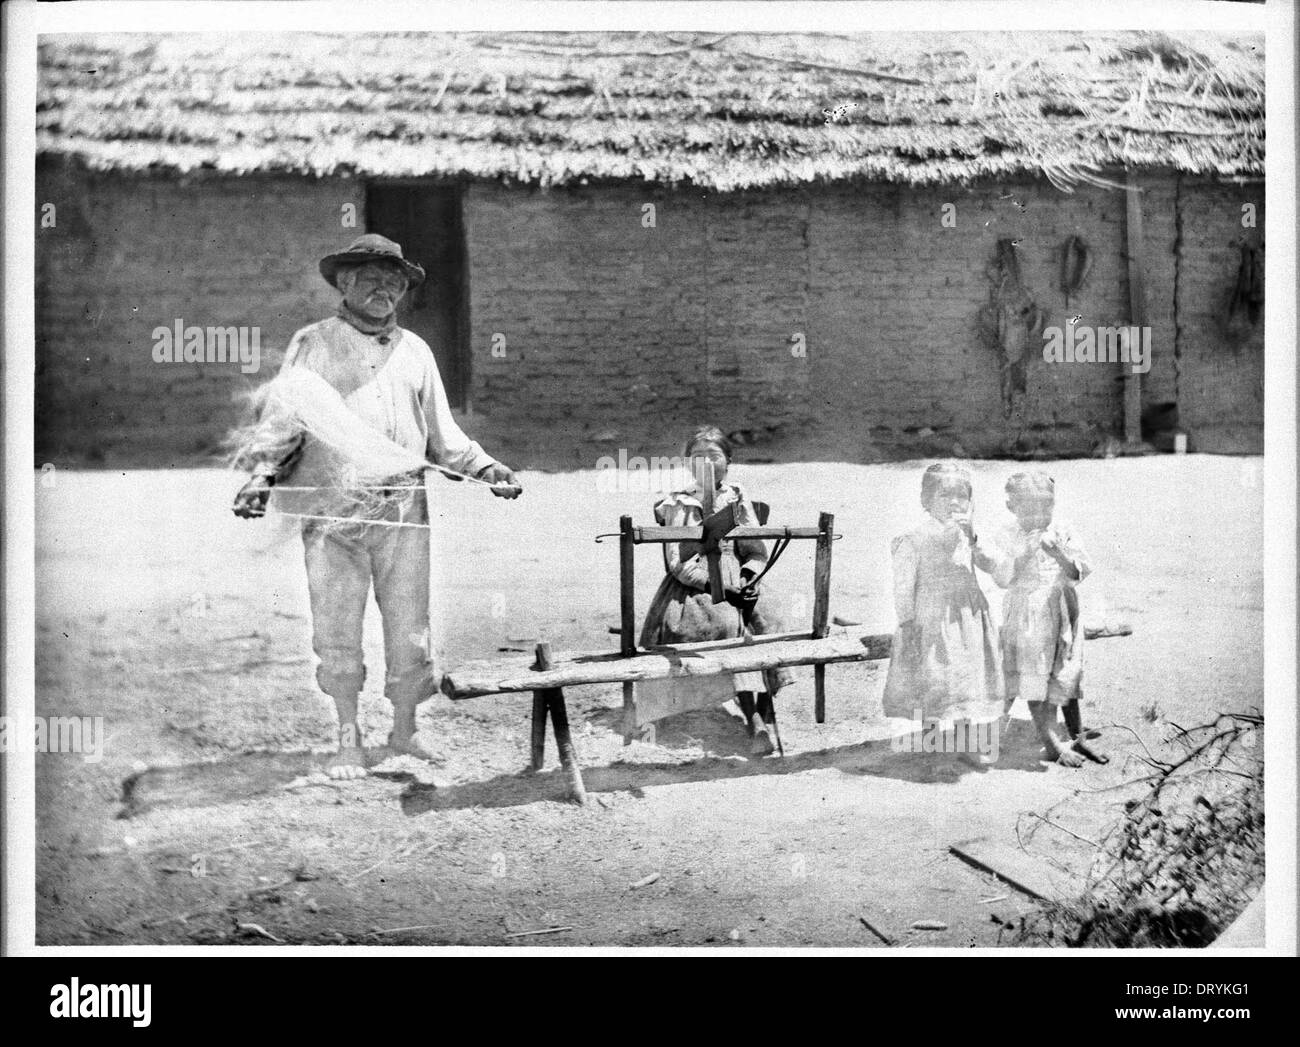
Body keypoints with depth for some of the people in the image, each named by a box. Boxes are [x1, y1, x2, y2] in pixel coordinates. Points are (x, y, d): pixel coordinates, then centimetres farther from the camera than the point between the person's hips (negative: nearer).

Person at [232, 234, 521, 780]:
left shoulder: (414, 350, 18)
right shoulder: (313, 345, 8)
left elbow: (441, 431, 22)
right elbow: (283, 418, 4)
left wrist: (484, 467, 10)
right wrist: (262, 473, -11)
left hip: (404, 511, 3)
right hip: (333, 509, -2)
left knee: (409, 628, 3)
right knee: (337, 632, 0)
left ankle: (404, 731, 17)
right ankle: (348, 740, 13)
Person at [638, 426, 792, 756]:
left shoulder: (738, 498, 12)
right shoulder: (679, 504, 3)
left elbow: (758, 551, 9)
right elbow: (678, 563, -5)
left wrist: (746, 580, -11)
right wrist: (718, 588, -16)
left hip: (736, 585, 3)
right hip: (691, 590, -3)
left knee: (768, 618, -26)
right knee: (727, 621, -31)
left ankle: (766, 713, -26)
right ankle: (753, 720, -28)